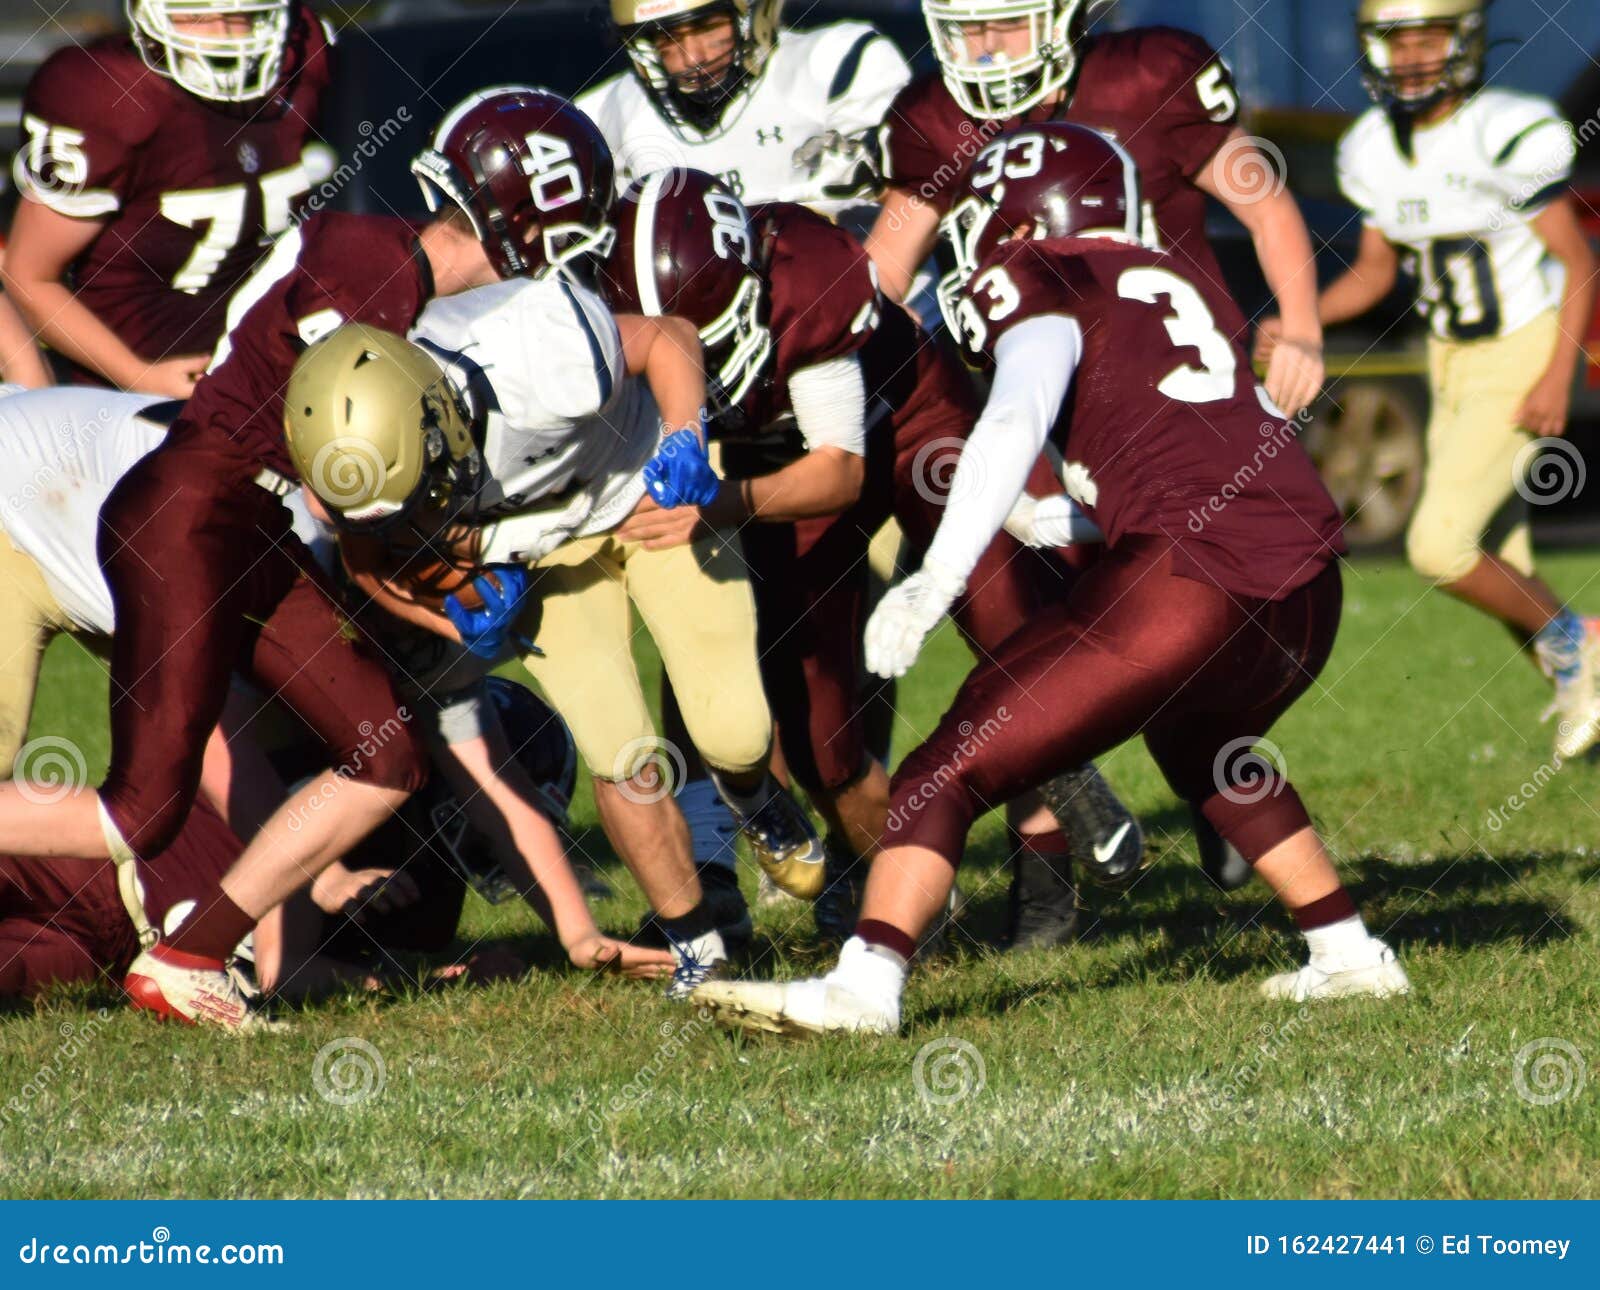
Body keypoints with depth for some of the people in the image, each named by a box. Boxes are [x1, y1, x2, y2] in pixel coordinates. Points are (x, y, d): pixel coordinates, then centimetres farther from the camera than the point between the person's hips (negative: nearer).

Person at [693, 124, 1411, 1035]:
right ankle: (1348, 953, 36)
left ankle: (866, 984, -19)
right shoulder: (1176, 281, 26)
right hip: (1310, 584, 7)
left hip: (1191, 577, -7)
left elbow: (1016, 422, -12)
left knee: (957, 768, -3)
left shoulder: (1041, 280, 7)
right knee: (1201, 744, 37)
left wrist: (935, 584, -19)